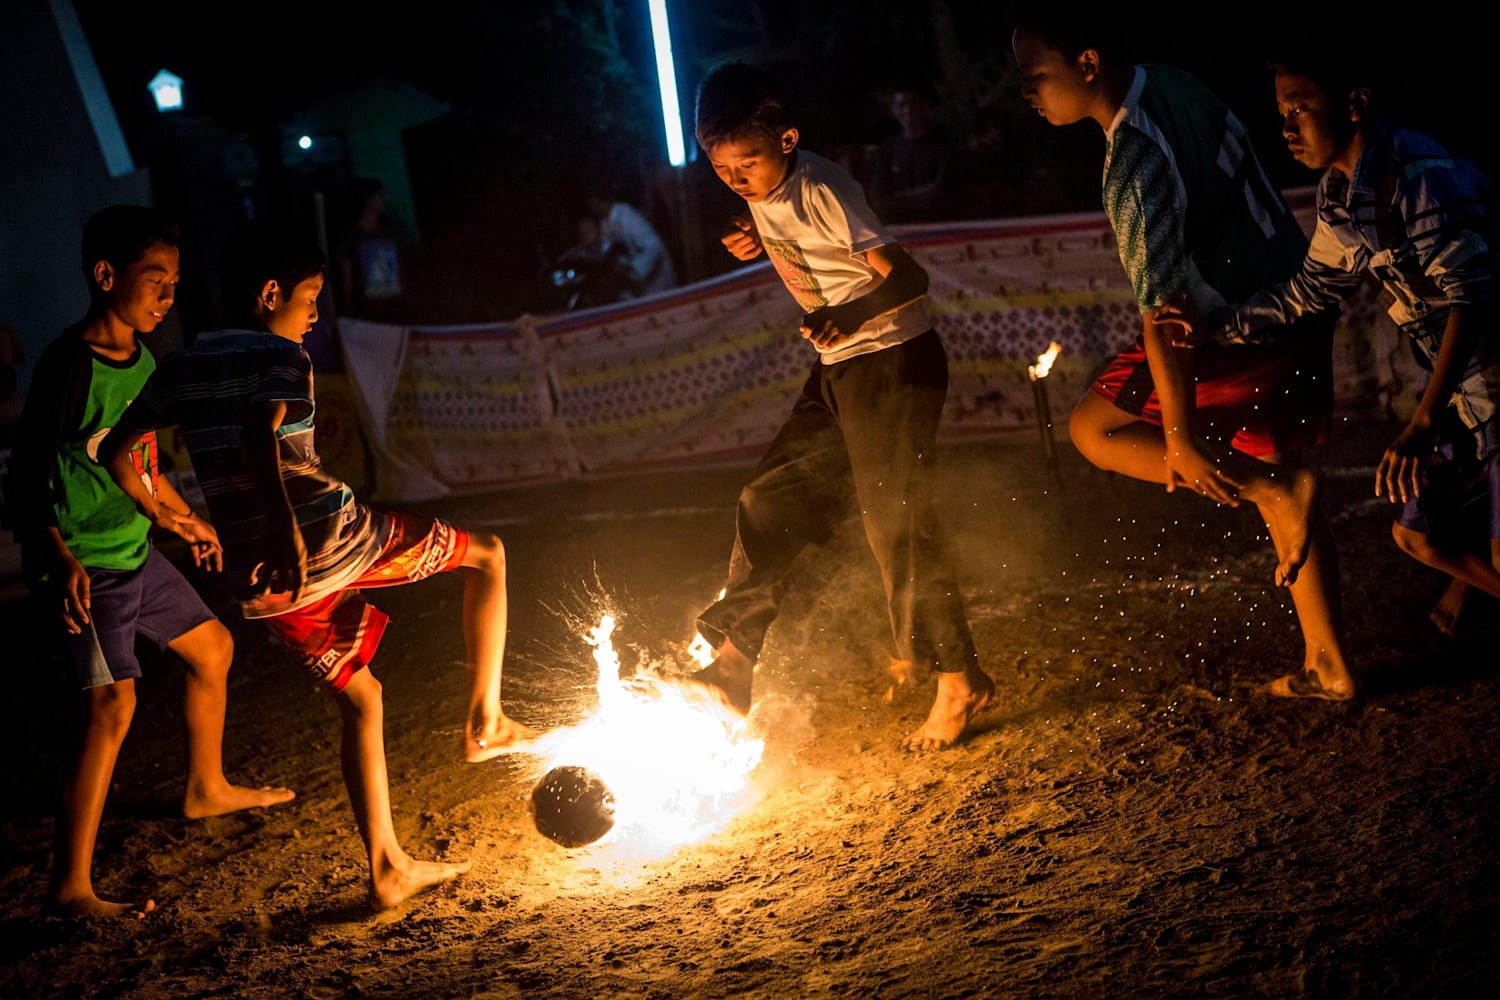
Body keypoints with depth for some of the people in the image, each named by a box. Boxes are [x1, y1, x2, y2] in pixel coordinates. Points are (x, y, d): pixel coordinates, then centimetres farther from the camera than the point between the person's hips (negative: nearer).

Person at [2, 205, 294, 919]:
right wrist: (61, 560, -33)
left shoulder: (140, 357, 6)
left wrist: (183, 519, 33)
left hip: (135, 551, 9)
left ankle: (206, 789, 44)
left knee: (212, 647, 21)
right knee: (112, 702, -16)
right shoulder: (68, 364, -20)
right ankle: (71, 887, -12)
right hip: (81, 564, -9)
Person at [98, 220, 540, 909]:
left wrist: (162, 516, 30)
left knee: (359, 696, 23)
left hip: (261, 586, 7)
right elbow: (260, 429, -26)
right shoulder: (279, 356, -6)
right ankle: (484, 721, 11)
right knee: (486, 553, 13)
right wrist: (283, 526, -34)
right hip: (330, 539, -7)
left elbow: (116, 450, 16)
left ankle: (388, 869, 21)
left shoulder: (182, 367, 14)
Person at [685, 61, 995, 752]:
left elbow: (907, 276, -31)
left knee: (895, 520, -9)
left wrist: (847, 317, -48)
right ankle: (732, 655, 17)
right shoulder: (763, 193, 2)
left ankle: (958, 681, 1)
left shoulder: (819, 190, -23)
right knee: (771, 500, 9)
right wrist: (761, 243, 5)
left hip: (893, 359, -9)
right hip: (838, 368, 9)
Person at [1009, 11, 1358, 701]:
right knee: (1282, 496, 17)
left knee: (1095, 429, 1)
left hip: (1245, 334, -9)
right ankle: (1328, 668, 23)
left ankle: (1272, 484, -7)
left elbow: (1164, 309, -25)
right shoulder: (1172, 83, 2)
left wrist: (1181, 437, -20)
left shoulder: (1134, 165, -26)